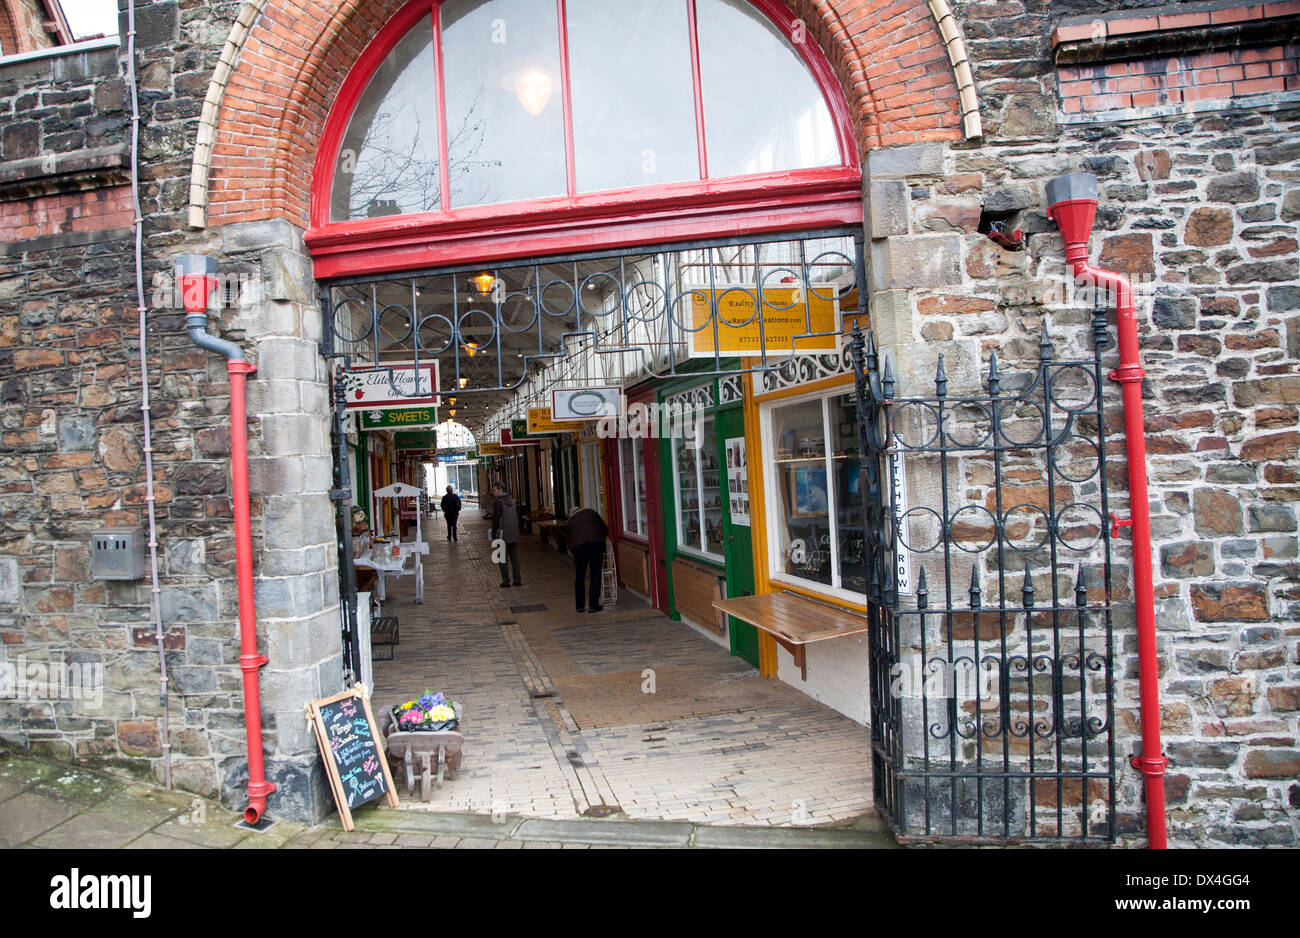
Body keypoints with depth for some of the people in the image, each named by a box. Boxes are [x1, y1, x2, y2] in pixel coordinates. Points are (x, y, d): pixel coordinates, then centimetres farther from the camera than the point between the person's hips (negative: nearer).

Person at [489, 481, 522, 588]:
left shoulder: (497, 502, -12)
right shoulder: (512, 501, 10)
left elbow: (496, 520, -14)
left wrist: (493, 535, -8)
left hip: (502, 535, -6)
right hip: (514, 535, 6)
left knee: (502, 558, 2)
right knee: (514, 556, 12)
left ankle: (506, 581, 2)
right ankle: (517, 580, 11)